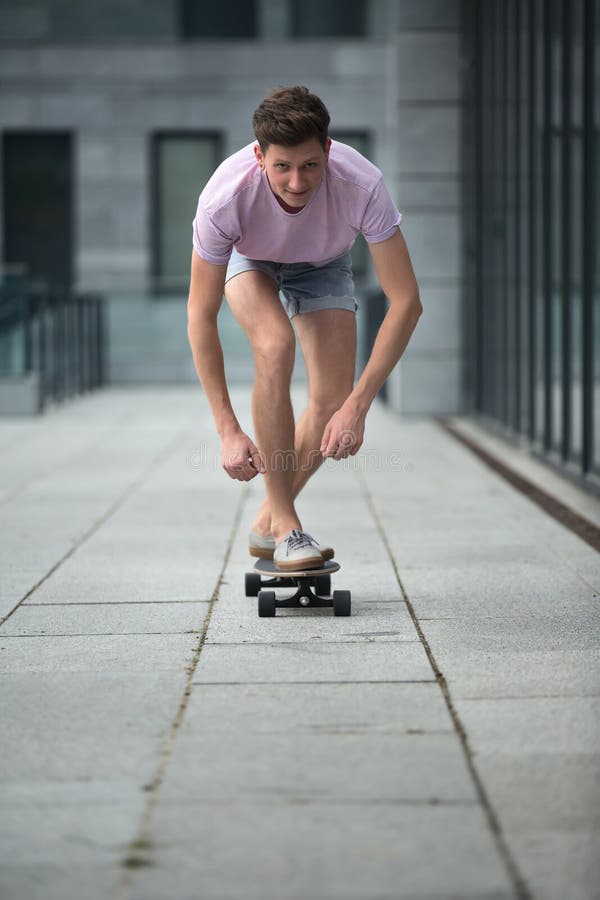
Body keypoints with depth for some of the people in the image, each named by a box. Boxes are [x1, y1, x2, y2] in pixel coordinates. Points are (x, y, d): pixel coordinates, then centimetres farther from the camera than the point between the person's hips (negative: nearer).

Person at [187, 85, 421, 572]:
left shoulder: (362, 186, -40)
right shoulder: (225, 198, -40)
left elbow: (406, 302, -33)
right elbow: (201, 316, -30)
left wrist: (358, 405, -39)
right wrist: (229, 430, -34)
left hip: (323, 264, 2)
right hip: (251, 260, -1)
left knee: (334, 400, -13)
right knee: (275, 346, -31)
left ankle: (267, 522, 13)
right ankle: (284, 525, -21)